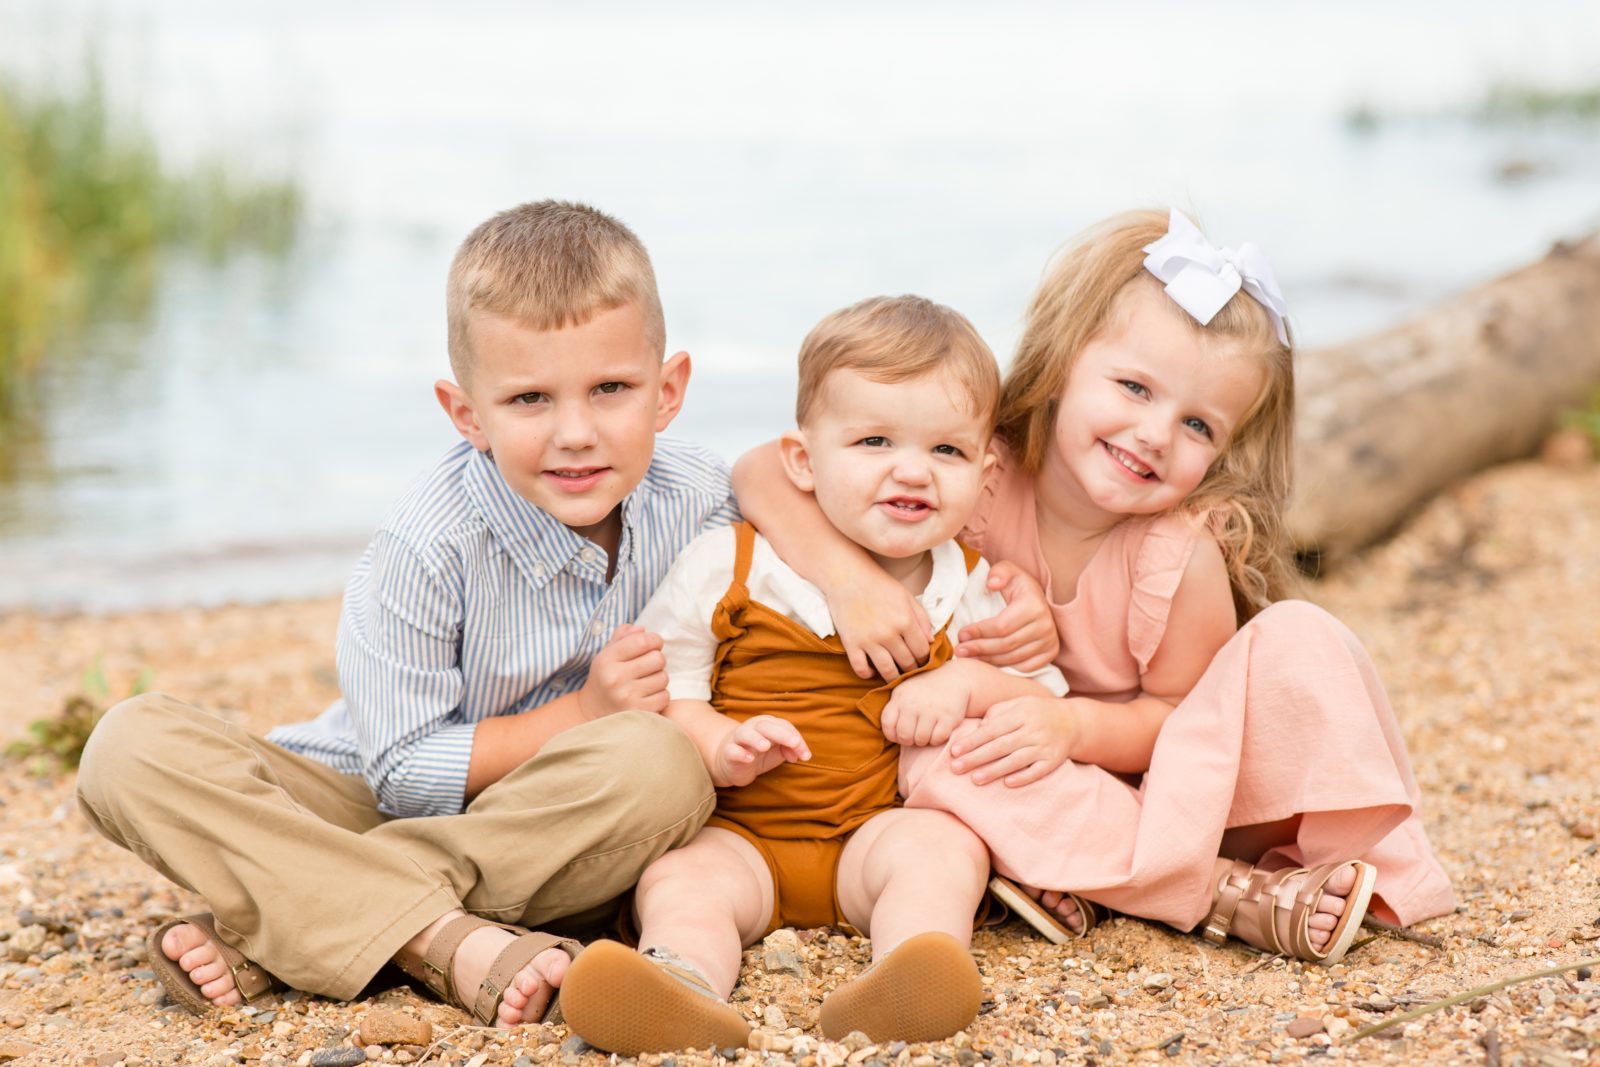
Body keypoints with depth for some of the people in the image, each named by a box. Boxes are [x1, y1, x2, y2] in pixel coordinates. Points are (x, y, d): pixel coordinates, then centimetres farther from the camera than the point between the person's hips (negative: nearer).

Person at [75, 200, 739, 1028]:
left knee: (664, 766, -34)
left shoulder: (701, 500, -10)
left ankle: (269, 931, -28)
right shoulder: (426, 549, -20)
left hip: (557, 834, 2)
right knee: (131, 749, -23)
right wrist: (579, 715, -20)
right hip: (380, 808, -1)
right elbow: (403, 773, -16)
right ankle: (449, 943, -40)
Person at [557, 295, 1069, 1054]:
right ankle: (686, 983, -59)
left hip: (883, 828, 1)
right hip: (736, 831, -1)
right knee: (681, 879, -29)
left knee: (943, 848, -29)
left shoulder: (973, 590, 6)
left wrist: (970, 683, -10)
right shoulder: (726, 566, -2)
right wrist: (716, 746, -21)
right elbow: (655, 686, 0)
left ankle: (895, 994, -54)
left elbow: (1048, 701, 11)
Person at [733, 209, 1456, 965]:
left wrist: (1076, 724, -31)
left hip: (1194, 781, -2)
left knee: (1298, 639, -25)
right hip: (1045, 792, 2)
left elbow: (1177, 710, -11)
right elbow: (766, 471, -20)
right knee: (940, 758, -32)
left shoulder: (1184, 555, -23)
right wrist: (848, 575, -37)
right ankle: (1225, 893, -27)